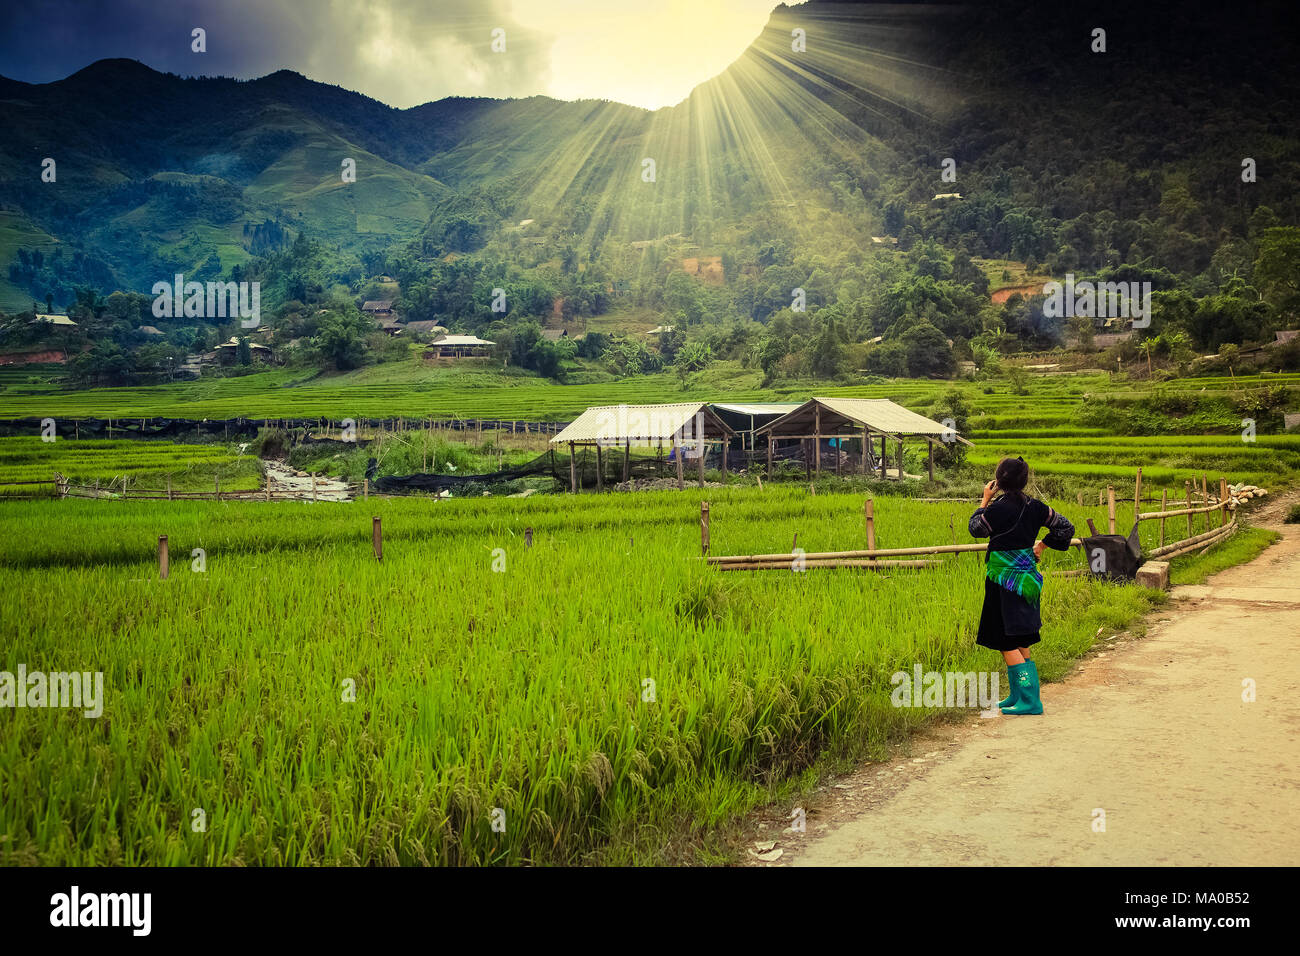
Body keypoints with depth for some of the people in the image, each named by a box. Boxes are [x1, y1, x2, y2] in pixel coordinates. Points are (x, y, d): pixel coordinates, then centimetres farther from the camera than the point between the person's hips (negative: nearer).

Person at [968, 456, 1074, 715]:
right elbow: (1066, 527, 12)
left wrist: (985, 500, 9)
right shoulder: (1033, 506, 2)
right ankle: (1018, 696, 23)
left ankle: (1030, 701, -6)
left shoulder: (998, 507, -17)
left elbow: (976, 528, 1)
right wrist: (1042, 545, 21)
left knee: (1007, 643, -3)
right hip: (1027, 576, 8)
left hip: (1005, 579, -8)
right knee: (1020, 643, 16)